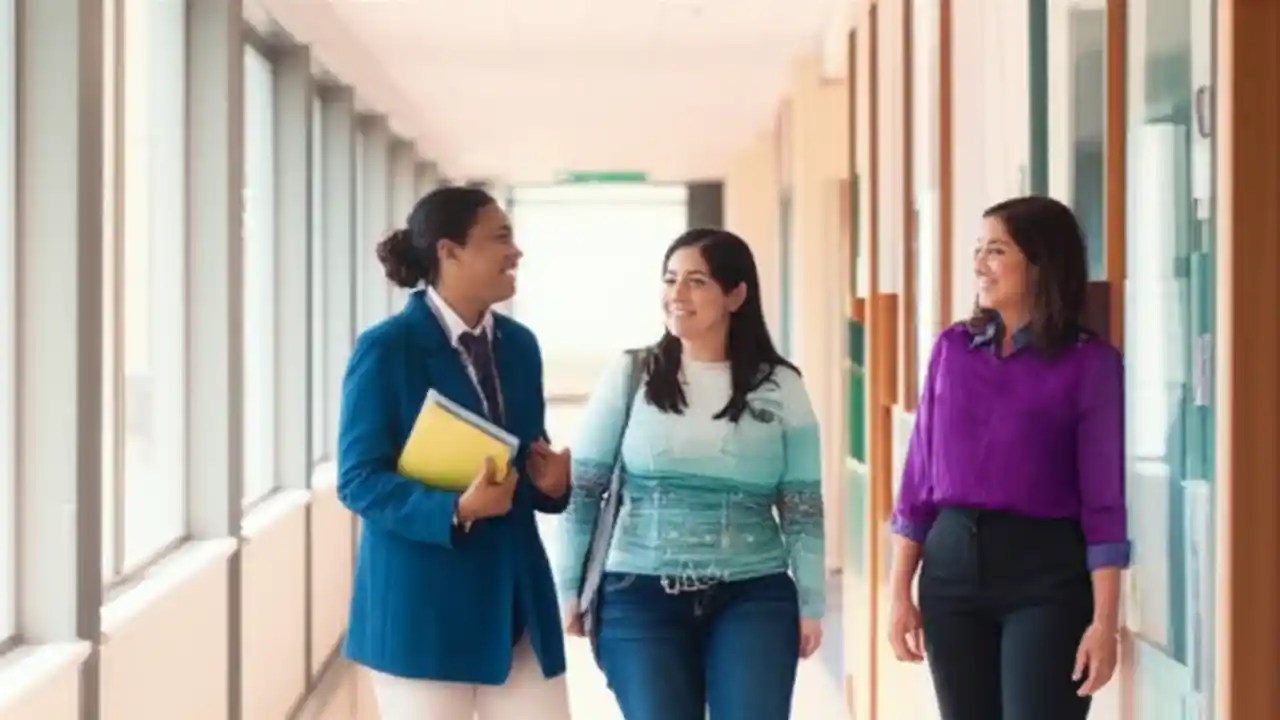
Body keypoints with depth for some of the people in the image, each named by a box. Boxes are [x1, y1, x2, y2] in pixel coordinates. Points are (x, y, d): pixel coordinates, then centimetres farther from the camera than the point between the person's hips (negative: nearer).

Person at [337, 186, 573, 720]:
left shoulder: (519, 345, 10)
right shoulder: (386, 348, -9)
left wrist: (549, 480, -5)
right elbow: (358, 480, -12)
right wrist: (455, 510, -25)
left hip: (516, 590, 6)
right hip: (421, 599, -5)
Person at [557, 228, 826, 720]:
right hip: (641, 597, 0)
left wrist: (810, 604, 2)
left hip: (752, 598, 0)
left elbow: (802, 508, 5)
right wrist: (570, 588, 2)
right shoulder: (630, 376, 2)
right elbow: (581, 489, 4)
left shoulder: (780, 387, 3)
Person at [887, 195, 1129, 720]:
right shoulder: (953, 348, 7)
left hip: (1047, 572, -4)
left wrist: (1104, 621, -13)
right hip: (953, 564, 4)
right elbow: (920, 474, 10)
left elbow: (1104, 498, -8)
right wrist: (900, 592, 7)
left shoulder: (1090, 362, -6)